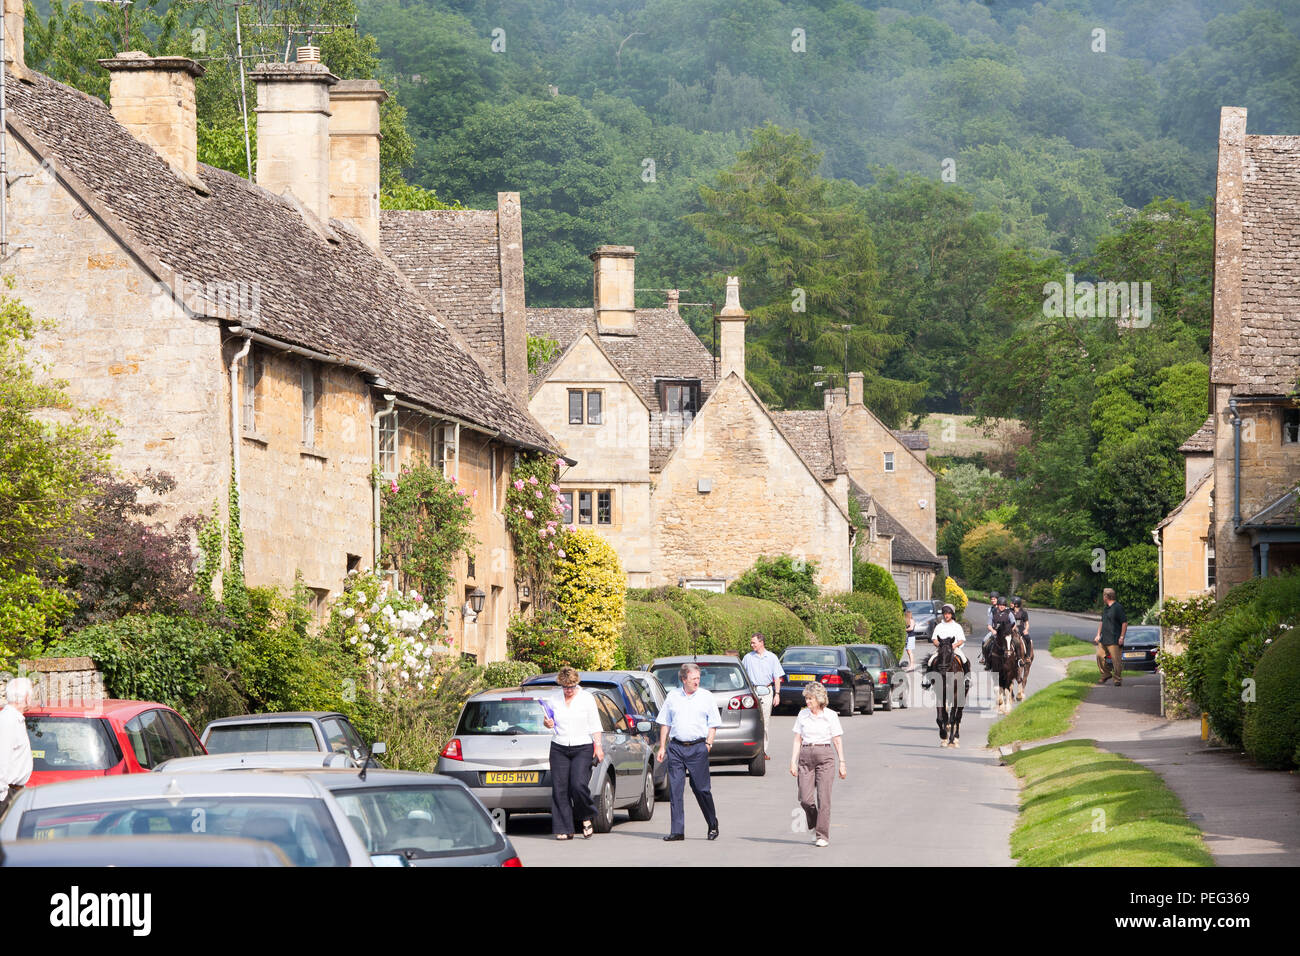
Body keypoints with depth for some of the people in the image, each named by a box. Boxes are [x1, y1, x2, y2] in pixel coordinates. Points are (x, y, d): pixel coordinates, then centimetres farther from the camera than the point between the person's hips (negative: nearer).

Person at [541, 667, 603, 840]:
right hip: (559, 748, 3)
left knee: (578, 785, -18)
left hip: (583, 749, -3)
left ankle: (586, 819, 5)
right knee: (560, 788, -3)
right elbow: (549, 722, 20)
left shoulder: (586, 698, 3)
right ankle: (564, 829, 1)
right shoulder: (555, 700, 9)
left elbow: (595, 725, 4)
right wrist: (547, 723, -4)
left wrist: (598, 746, -4)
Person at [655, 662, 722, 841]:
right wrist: (662, 747, 9)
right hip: (676, 747, 2)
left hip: (698, 747, -2)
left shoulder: (706, 697, 5)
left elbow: (713, 725, 7)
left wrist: (708, 743, -6)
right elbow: (665, 723, 15)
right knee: (675, 789, -2)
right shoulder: (673, 696, 10)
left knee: (701, 789, -1)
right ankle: (677, 831, 1)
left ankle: (713, 825, 17)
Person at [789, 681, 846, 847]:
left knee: (823, 798, -7)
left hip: (825, 756, -3)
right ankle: (814, 827, 22)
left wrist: (842, 763, 0)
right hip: (806, 756, 3)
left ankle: (823, 836, -3)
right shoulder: (803, 715, 8)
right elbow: (798, 739, 10)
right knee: (805, 799, -3)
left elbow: (838, 741, 3)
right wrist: (793, 761, 2)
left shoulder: (830, 715, 0)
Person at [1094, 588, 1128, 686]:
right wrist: (1098, 635, 18)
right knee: (1100, 656, 6)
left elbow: (1125, 622, -12)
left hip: (1114, 640, -9)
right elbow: (1102, 622, 26)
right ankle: (1105, 674, 20)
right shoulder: (1106, 608, 17)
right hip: (1104, 639, 9)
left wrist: (1121, 637, -14)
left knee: (1116, 660, -6)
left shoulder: (1118, 607, -10)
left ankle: (1118, 679, 2)